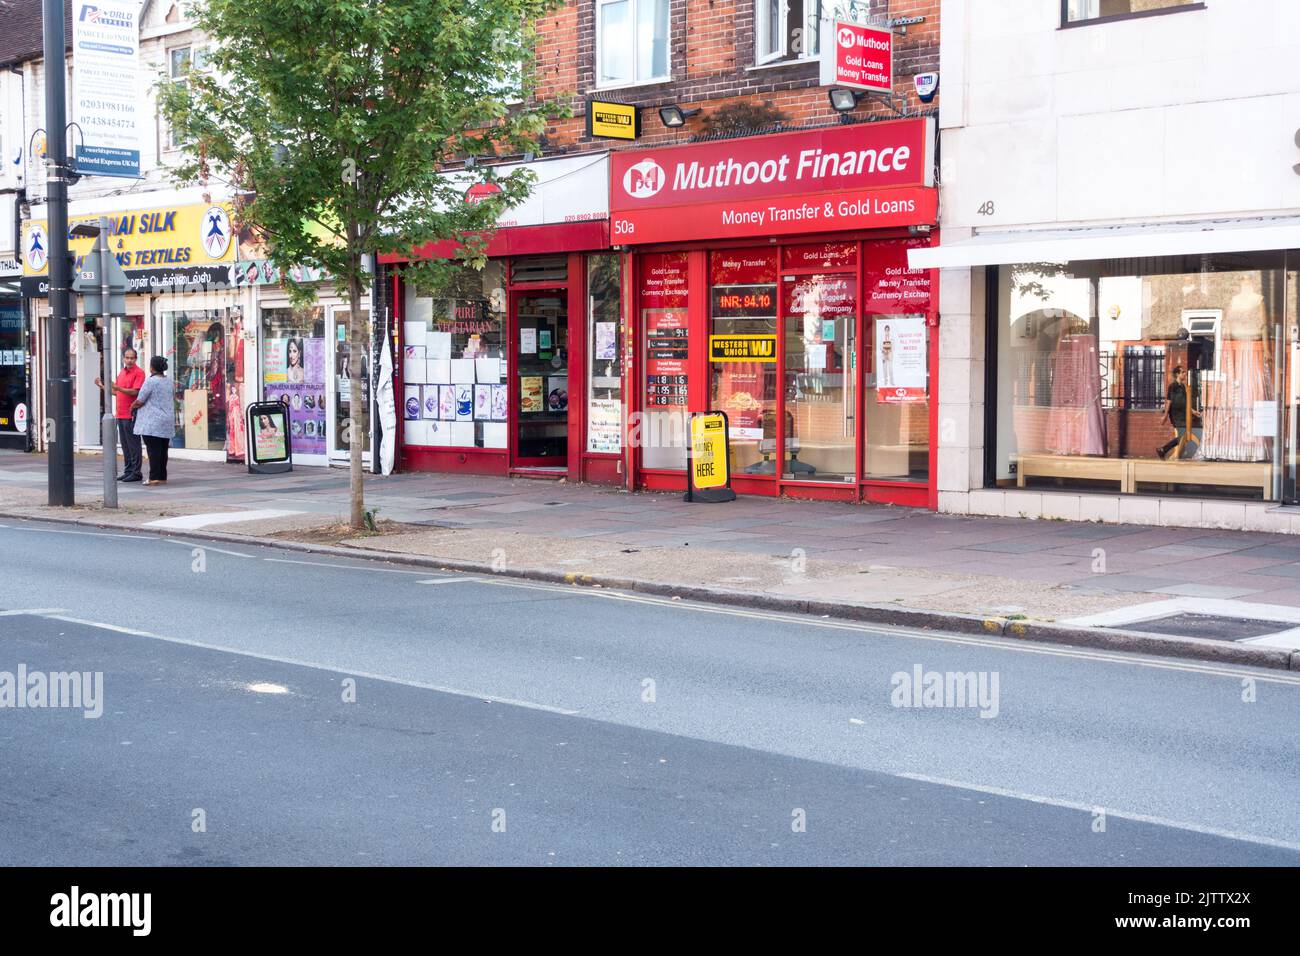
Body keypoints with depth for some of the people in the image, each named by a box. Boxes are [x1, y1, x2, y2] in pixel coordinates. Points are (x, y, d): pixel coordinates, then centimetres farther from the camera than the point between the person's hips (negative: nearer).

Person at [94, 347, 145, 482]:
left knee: (133, 443, -5)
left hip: (131, 414, -8)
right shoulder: (122, 372, 18)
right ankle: (128, 470, 17)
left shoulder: (139, 372, -8)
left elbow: (135, 391, -18)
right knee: (124, 444, 11)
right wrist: (102, 387, 15)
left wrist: (118, 388, -24)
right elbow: (116, 392, 24)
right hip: (121, 414, 8)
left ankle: (136, 472, -2)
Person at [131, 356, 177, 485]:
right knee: (163, 450, 9)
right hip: (167, 422, 7)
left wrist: (132, 407, 9)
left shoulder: (151, 381, -13)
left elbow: (139, 402, -10)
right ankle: (162, 477, 10)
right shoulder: (170, 382, 10)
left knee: (153, 450, -6)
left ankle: (154, 477, -8)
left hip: (152, 422, -7)